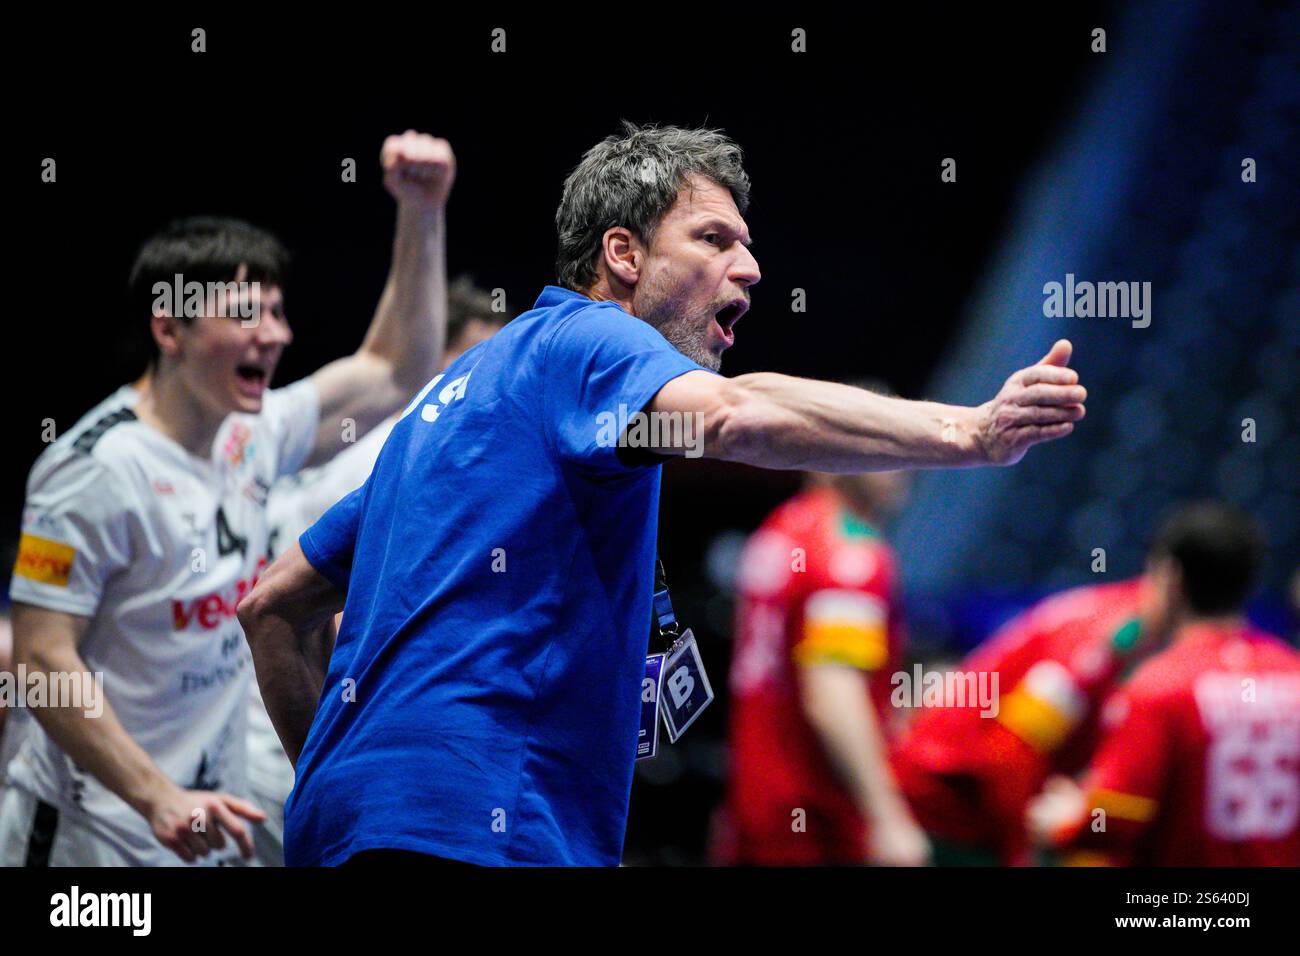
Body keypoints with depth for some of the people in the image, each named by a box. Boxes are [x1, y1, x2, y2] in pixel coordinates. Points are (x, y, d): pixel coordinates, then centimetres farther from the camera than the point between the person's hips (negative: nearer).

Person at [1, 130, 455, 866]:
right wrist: (160, 800, -24)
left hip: (200, 832, 8)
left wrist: (422, 213, 10)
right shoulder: (99, 467, -15)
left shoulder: (251, 436, 8)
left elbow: (397, 371, 20)